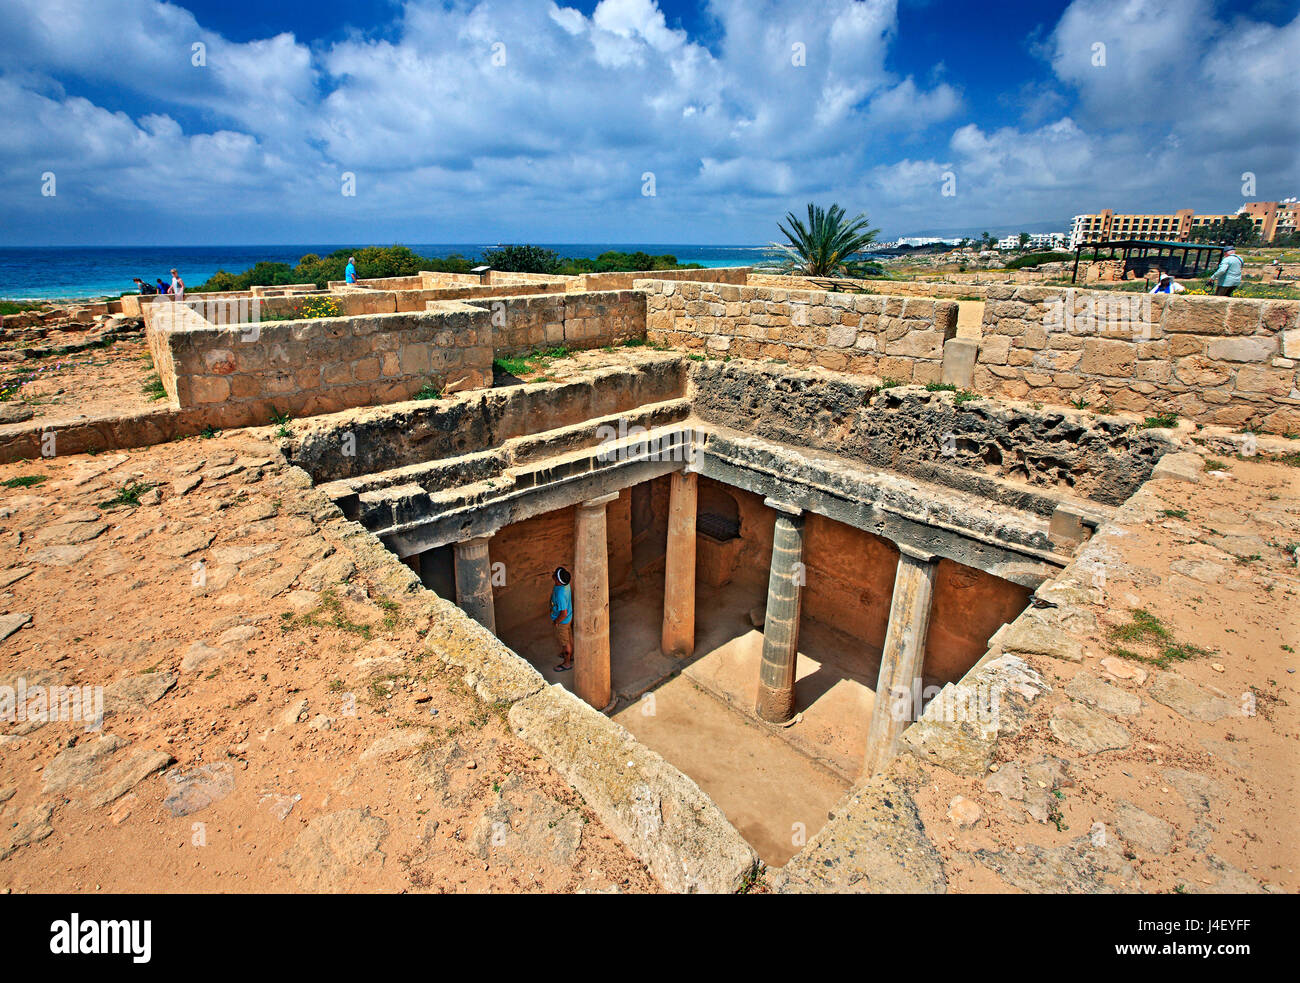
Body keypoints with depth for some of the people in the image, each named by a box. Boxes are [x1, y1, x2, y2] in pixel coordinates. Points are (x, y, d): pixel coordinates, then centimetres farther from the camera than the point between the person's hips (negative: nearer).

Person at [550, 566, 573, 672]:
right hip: (569, 617, 8)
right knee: (569, 637, 29)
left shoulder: (560, 594, -41)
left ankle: (567, 663, 37)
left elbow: (563, 614, -33)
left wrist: (556, 622, -17)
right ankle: (571, 654, 53)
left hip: (562, 621, -8)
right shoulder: (566, 584, -17)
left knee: (564, 642, 15)